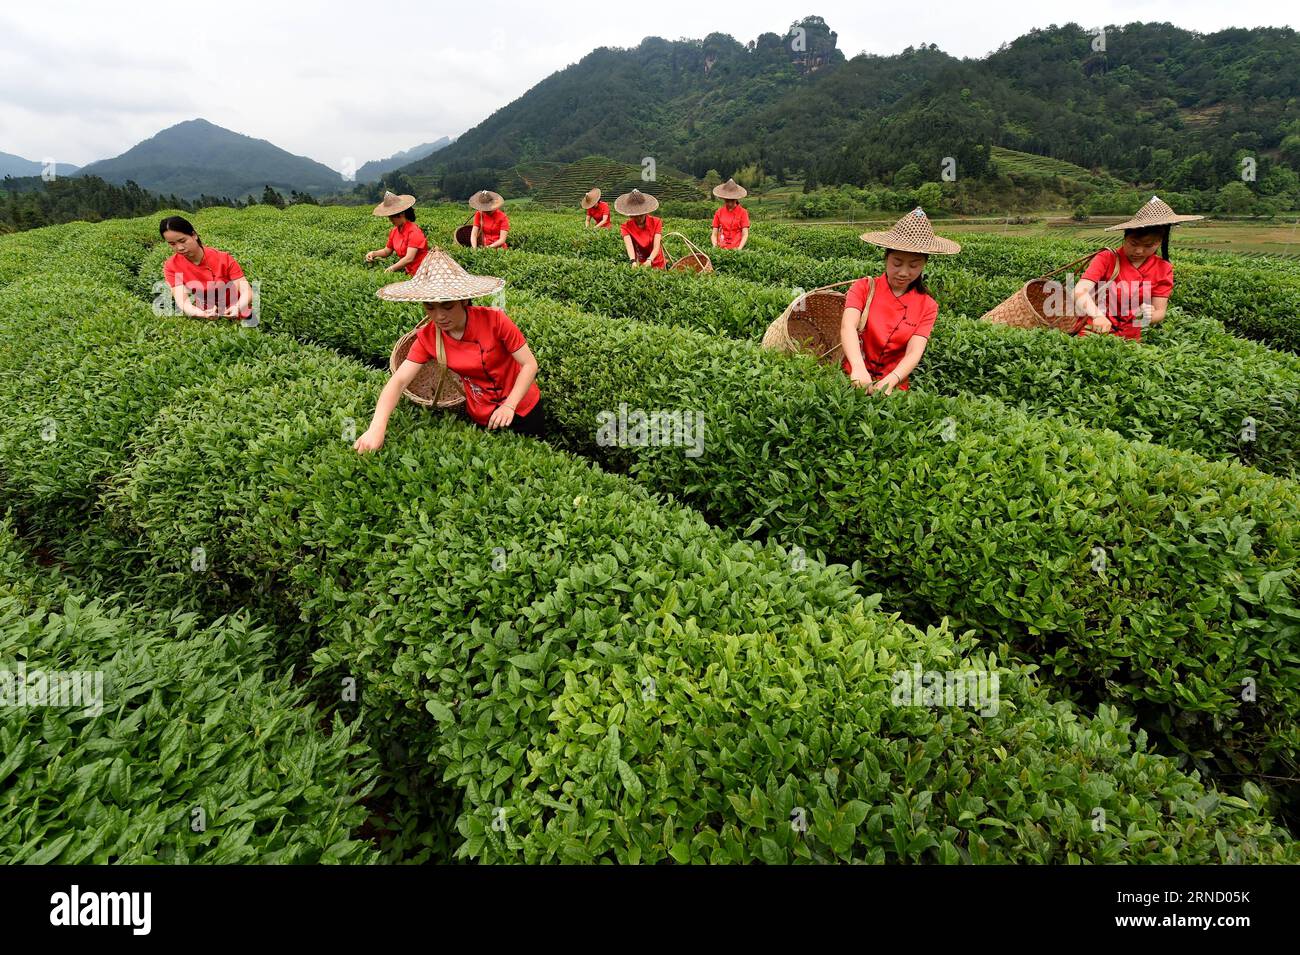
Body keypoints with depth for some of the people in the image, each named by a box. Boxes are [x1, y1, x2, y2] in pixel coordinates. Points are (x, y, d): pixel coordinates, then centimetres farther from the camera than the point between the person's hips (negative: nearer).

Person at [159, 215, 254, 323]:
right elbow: (182, 301, -21)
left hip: (238, 316, -2)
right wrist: (202, 314, -44)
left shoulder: (223, 258, -15)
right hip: (207, 316, 2)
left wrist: (238, 308, -43)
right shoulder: (171, 267, -9)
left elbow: (247, 291, -20)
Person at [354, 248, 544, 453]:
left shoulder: (494, 320, -26)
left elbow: (530, 364, -21)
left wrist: (509, 406, -33)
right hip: (481, 417, 2)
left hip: (522, 409, -2)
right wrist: (377, 427, -38)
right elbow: (398, 381, -22)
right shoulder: (427, 337, -15)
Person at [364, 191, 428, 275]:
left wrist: (392, 268, -33)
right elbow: (387, 251, 22)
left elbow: (409, 258, -23)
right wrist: (374, 253, 2)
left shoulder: (414, 232, -15)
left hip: (421, 273, -7)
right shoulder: (394, 232, 9)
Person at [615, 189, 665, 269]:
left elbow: (656, 246, -19)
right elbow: (629, 246, -25)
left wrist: (649, 260, -38)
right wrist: (633, 261, -45)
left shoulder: (656, 222, -6)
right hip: (639, 265, 1)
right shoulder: (626, 227, -7)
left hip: (657, 265, 0)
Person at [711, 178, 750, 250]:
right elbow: (714, 234, 12)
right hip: (721, 249, 2)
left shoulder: (742, 212, 6)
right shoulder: (719, 213, 12)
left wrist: (739, 249, -13)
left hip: (736, 249, -2)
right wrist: (715, 246, -7)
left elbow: (745, 234, 2)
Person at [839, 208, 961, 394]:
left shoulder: (927, 306, 6)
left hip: (894, 387, 1)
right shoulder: (864, 288, 0)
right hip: (856, 381, -1)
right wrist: (859, 367, -37)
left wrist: (892, 379, -30)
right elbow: (848, 326, -17)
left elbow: (914, 352, -8)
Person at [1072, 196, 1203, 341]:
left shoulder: (1163, 270, 4)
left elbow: (1160, 312, -1)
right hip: (1095, 332, -5)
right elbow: (1080, 291, -22)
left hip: (1130, 338, 5)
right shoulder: (1106, 258, -7)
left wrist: (1148, 317, -26)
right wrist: (1097, 316, -41)